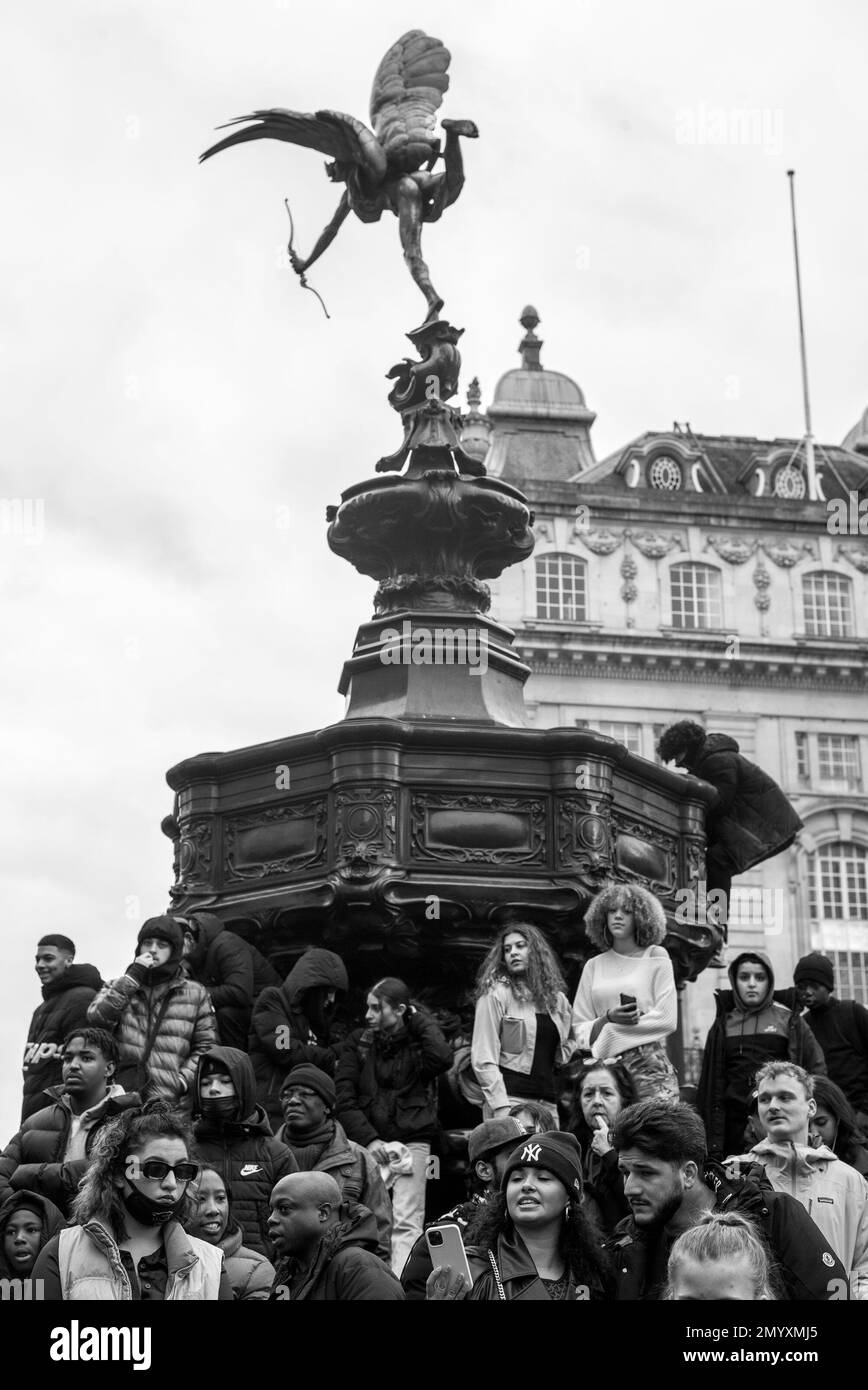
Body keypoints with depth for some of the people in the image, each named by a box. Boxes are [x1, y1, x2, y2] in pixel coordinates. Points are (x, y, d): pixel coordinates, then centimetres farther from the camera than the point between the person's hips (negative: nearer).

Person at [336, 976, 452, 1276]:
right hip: (366, 1141, 2)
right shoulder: (359, 1041, 8)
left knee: (406, 1223, -9)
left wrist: (419, 1020, -6)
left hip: (412, 1141, -1)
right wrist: (368, 1139, -9)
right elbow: (344, 1098, 3)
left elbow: (443, 1059, -19)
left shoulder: (419, 1041, 5)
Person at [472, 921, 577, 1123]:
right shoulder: (496, 995, -2)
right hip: (509, 1099, -5)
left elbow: (568, 1042, 32)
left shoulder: (556, 998, 14)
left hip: (547, 1102, 5)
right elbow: (483, 1059, -8)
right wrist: (501, 1107, -15)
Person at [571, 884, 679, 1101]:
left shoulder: (655, 957, 7)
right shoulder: (594, 966, 14)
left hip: (649, 1066, -2)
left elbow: (667, 1020, -3)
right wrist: (609, 1018, -10)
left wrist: (611, 1032, -5)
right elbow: (580, 1031, 10)